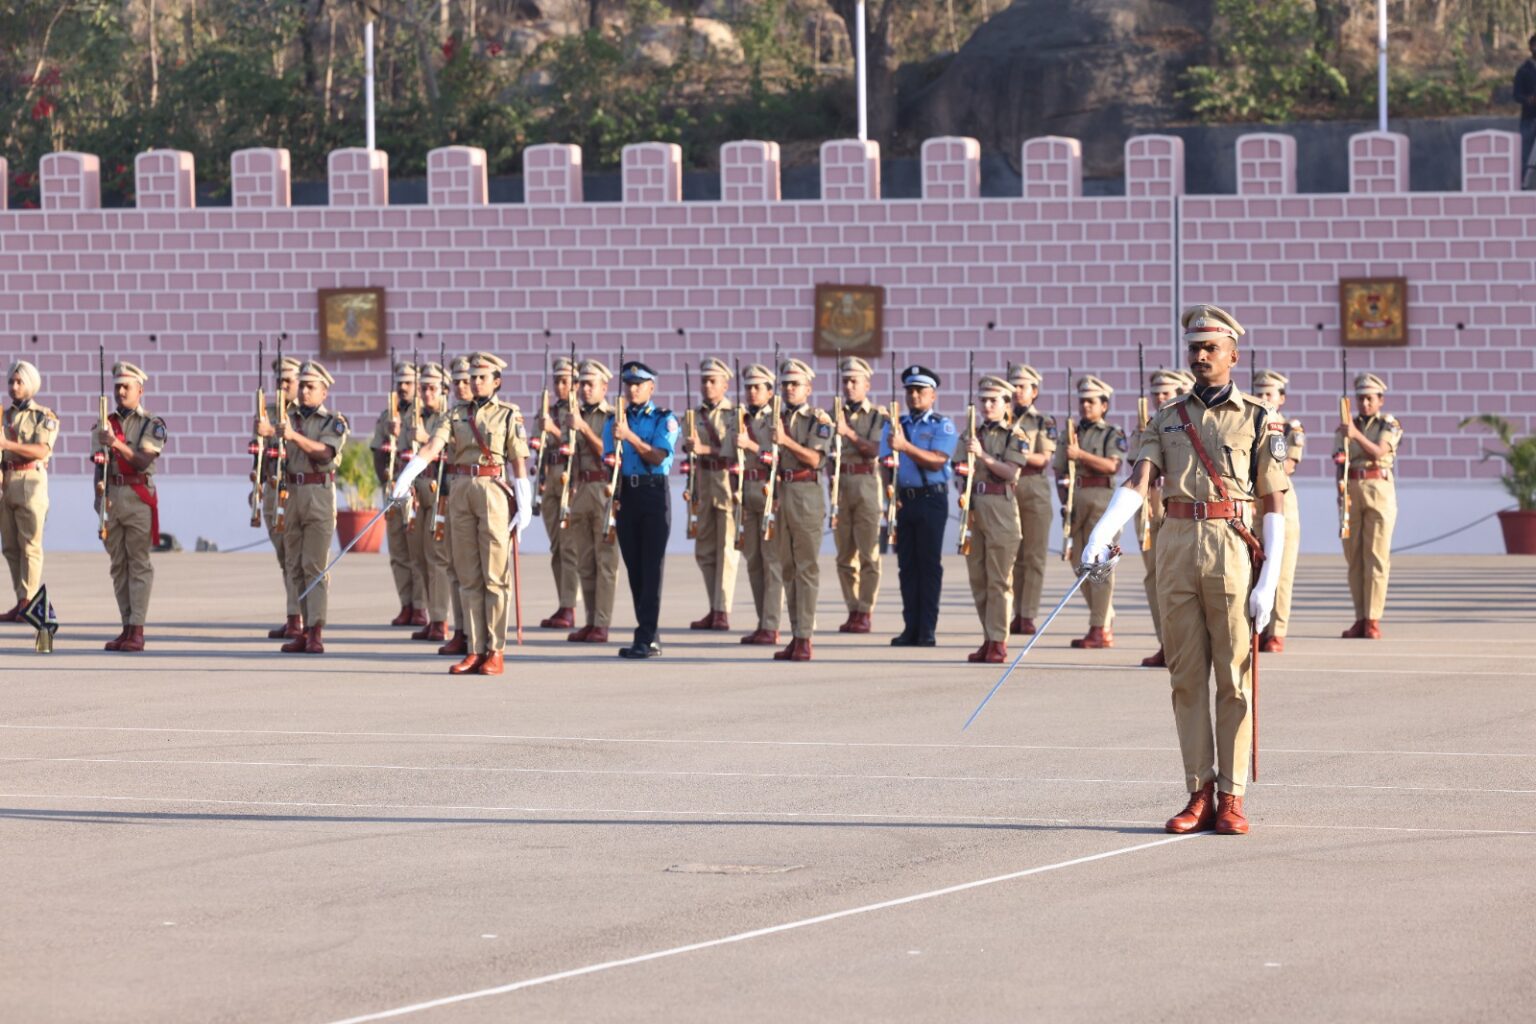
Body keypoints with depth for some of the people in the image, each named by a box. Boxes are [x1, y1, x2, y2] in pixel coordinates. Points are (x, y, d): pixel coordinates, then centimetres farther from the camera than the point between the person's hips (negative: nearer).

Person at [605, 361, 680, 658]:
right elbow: (610, 459, 7)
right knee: (634, 566, 6)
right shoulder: (615, 422, 12)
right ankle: (649, 637, 13)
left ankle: (645, 638, -12)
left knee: (651, 564, -9)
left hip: (654, 491, -4)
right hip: (625, 494, 4)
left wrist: (630, 436, -21)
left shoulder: (664, 420, 1)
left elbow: (658, 456, -11)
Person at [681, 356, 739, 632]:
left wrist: (704, 449, -23)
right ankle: (714, 609, 18)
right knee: (704, 550, 9)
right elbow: (690, 448, 12)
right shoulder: (695, 414, 13)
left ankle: (722, 611, -6)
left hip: (728, 482, -6)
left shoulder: (735, 414, -2)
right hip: (703, 483, 6)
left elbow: (734, 448, -13)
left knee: (726, 548, -6)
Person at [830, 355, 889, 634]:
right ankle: (852, 610, 13)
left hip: (867, 484, -3)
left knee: (868, 554, -4)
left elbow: (875, 449, -11)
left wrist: (849, 433, -22)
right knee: (845, 554, 6)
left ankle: (865, 612, -1)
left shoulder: (879, 416, 3)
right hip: (839, 486, 3)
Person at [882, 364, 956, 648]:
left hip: (931, 499, -4)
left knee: (929, 564, -4)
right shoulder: (896, 426, 14)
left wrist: (906, 446, -25)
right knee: (907, 565, 4)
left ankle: (928, 630, -3)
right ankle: (911, 627, 8)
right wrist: (890, 492, -9)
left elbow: (937, 461, -14)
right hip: (903, 499, 4)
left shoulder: (942, 426, 0)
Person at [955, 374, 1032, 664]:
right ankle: (988, 638, 15)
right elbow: (959, 466, 15)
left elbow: (1011, 473, -11)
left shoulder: (1015, 434, -1)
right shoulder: (971, 433, 14)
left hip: (1000, 506, -5)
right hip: (973, 506, 5)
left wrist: (983, 456, -20)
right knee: (978, 578, 8)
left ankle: (998, 640, -3)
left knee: (999, 579, -5)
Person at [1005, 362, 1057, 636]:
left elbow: (1045, 459, -4)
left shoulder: (1044, 423, 5)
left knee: (1033, 556, -3)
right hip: (1006, 490, 3)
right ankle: (1017, 614, 8)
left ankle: (1029, 616, -3)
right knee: (1012, 555, 3)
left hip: (1034, 491, -3)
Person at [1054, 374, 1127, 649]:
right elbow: (1060, 469, 16)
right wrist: (1064, 499, 3)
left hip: (1102, 500, -6)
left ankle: (1099, 629, -9)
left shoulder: (1113, 434, 2)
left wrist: (1080, 454, -19)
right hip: (1077, 502, 6)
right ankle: (1106, 622, 19)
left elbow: (1112, 465, -13)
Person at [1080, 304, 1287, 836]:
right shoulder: (1167, 418, 13)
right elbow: (1138, 482, -1)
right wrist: (1101, 532, -20)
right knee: (1187, 676, 4)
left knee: (1233, 677, -2)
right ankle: (1200, 794, 8)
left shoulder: (1258, 419, 4)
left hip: (1232, 548, -3)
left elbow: (1274, 507, 1)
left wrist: (1268, 583, -9)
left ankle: (1231, 797, 2)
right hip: (1176, 547, 3)